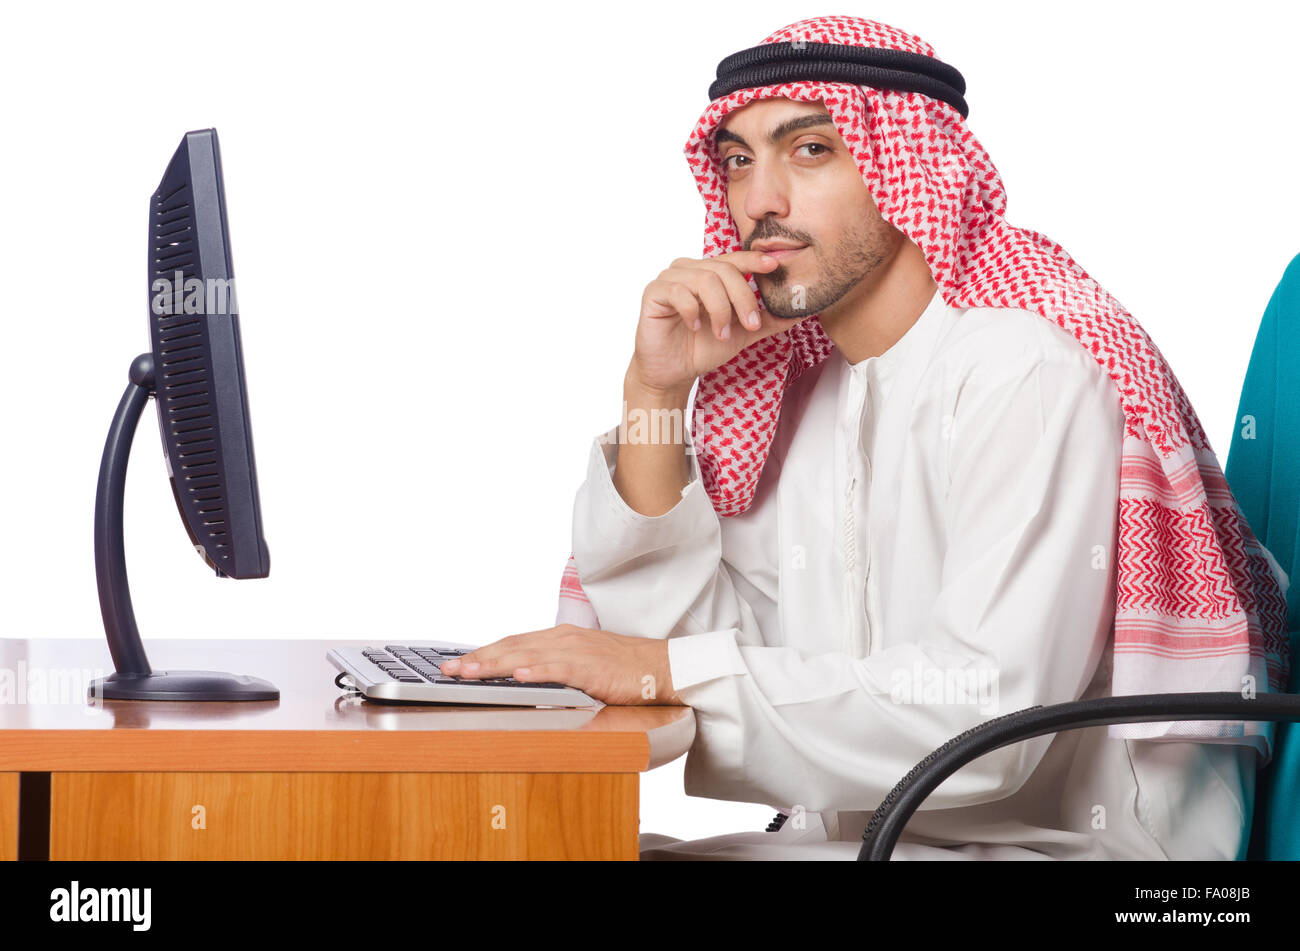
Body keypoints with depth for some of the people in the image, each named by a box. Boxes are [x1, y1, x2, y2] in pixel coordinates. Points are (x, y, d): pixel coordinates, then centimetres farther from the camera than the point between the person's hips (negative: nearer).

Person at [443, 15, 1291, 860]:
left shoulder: (1029, 372, -16)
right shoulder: (796, 384, 9)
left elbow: (989, 713, -26)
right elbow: (664, 639, 5)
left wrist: (665, 669, -24)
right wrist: (656, 394, -5)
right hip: (856, 835, 7)